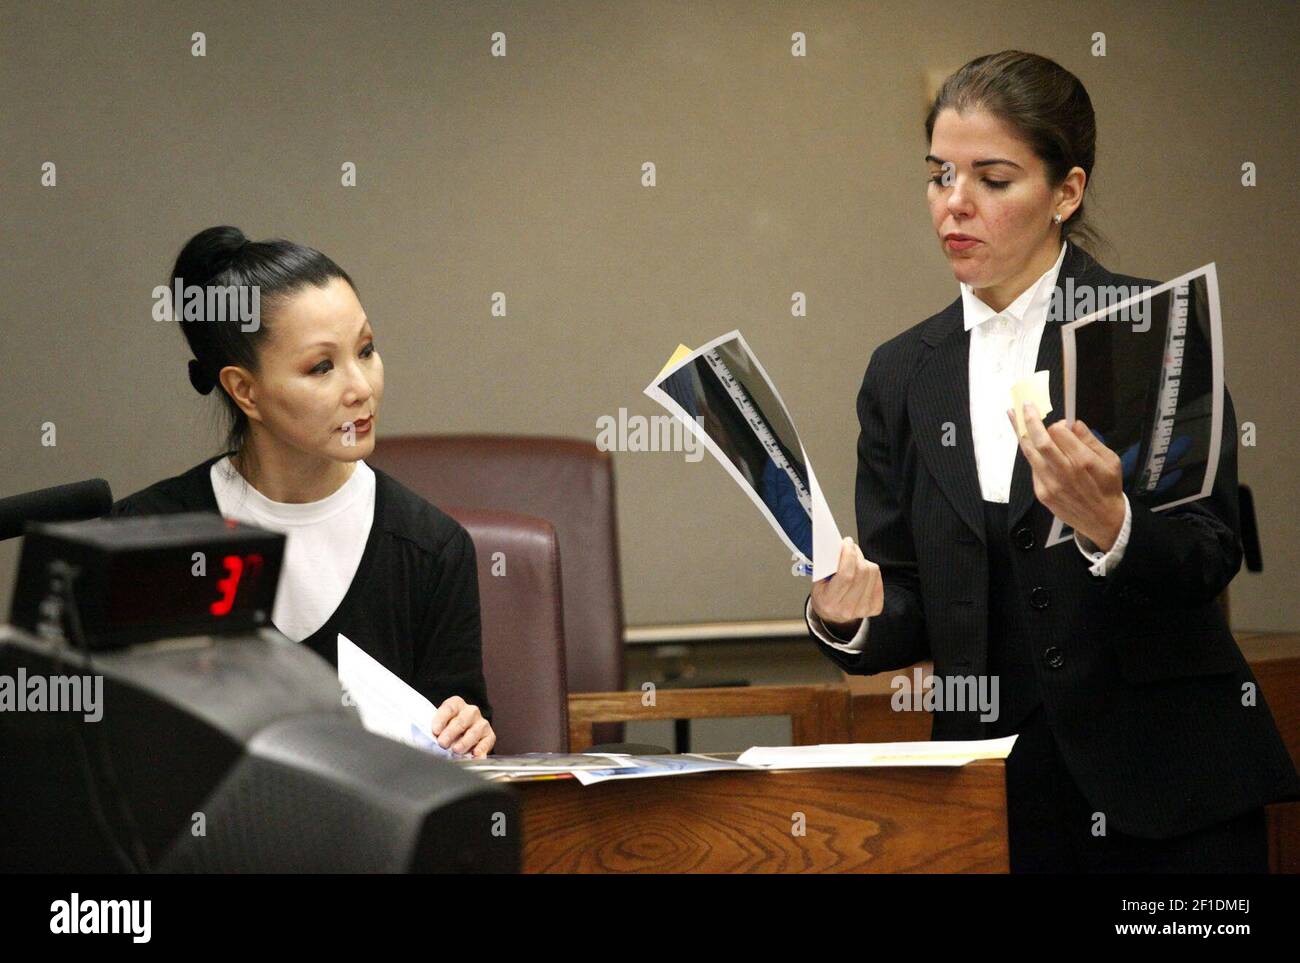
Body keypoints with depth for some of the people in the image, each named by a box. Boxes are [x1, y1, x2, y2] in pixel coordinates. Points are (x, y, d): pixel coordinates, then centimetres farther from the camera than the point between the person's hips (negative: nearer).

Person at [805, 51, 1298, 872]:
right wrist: (845, 616, -13)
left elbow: (1210, 553, -11)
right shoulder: (902, 374, 8)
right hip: (996, 793, 4)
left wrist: (1108, 526, -31)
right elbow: (911, 617, 9)